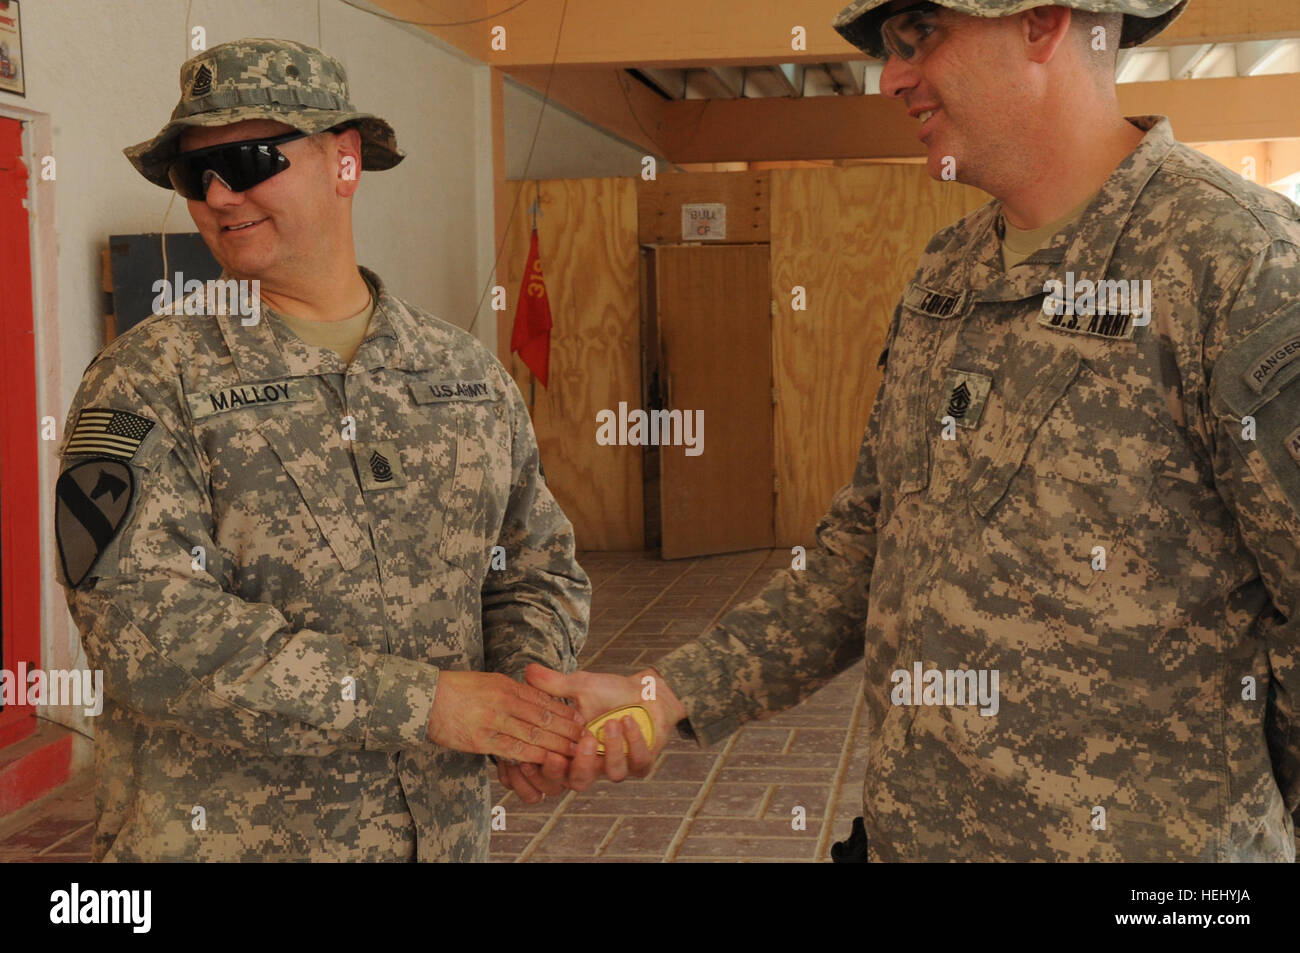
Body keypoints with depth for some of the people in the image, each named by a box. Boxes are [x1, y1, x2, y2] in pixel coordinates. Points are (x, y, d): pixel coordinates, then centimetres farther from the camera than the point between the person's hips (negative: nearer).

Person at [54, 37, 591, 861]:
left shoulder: (471, 375, 4)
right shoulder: (148, 384, -9)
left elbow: (537, 570, 10)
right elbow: (151, 629, -19)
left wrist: (528, 688, -11)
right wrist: (422, 702, -21)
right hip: (221, 836, -3)